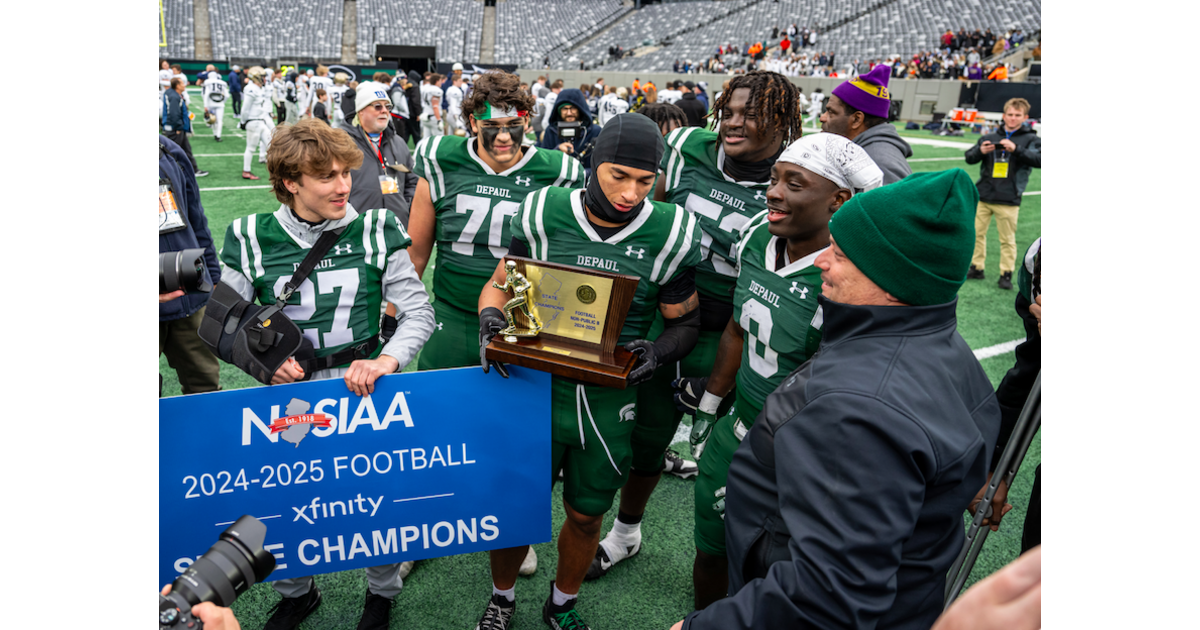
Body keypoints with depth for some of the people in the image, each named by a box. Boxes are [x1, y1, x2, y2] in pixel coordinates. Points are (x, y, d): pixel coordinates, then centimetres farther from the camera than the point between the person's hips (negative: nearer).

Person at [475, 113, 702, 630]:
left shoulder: (669, 235, -9)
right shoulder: (544, 214, -9)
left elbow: (684, 321, 3)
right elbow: (501, 284, 6)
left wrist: (659, 351, -17)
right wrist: (491, 318, -15)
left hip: (609, 402, 1)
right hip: (537, 388, 0)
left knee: (585, 516, 17)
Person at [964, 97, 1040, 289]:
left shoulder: (1030, 139, 5)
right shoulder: (990, 137, 12)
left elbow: (1039, 160, -11)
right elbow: (969, 158, 8)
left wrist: (1016, 149, -24)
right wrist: (981, 151, -14)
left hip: (1008, 200, -3)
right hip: (983, 196, 3)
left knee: (1007, 239, 1)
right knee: (977, 233, 6)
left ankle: (1006, 274, 9)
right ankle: (976, 268, 18)